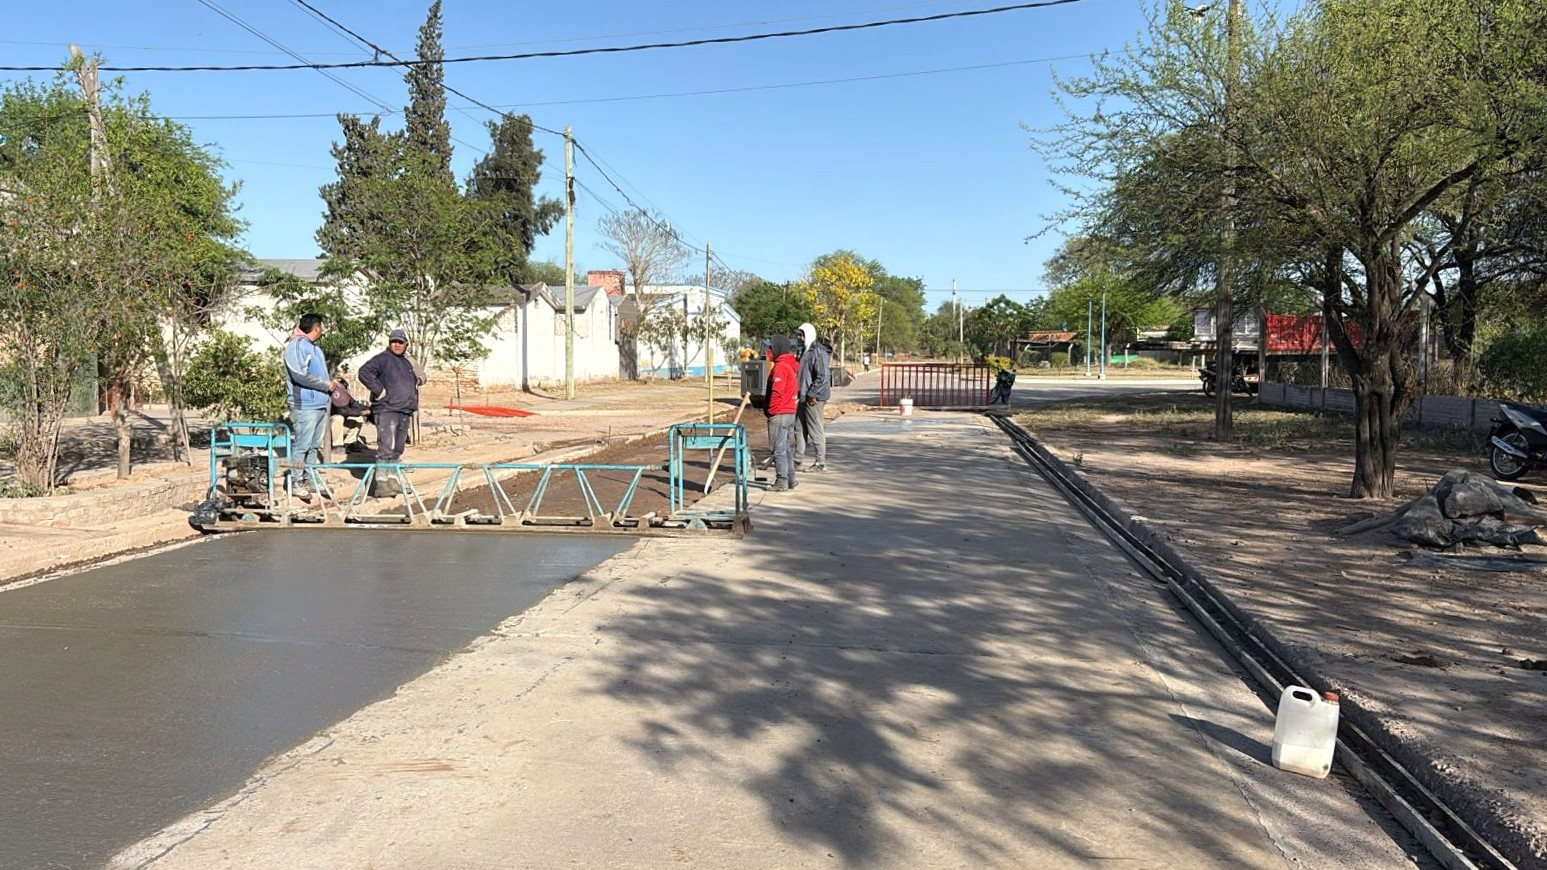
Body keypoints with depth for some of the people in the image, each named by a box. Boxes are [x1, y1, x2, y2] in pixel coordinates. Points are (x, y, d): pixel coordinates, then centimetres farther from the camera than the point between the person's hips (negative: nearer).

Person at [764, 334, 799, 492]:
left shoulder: (780, 367, -15)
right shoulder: (792, 365, 14)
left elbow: (777, 392, -21)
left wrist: (769, 409, -11)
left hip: (779, 414, -10)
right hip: (790, 412, 10)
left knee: (778, 449, -5)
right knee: (785, 448, 17)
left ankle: (782, 482, -4)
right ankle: (790, 480, 21)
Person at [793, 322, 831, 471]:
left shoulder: (818, 352, -16)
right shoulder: (806, 351, 16)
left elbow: (822, 377, -22)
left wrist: (812, 394, -21)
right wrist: (802, 393, 16)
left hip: (814, 398, -10)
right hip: (805, 397, 10)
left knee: (816, 430, -5)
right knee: (799, 428, 15)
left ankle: (821, 463, 2)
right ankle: (798, 458, 25)